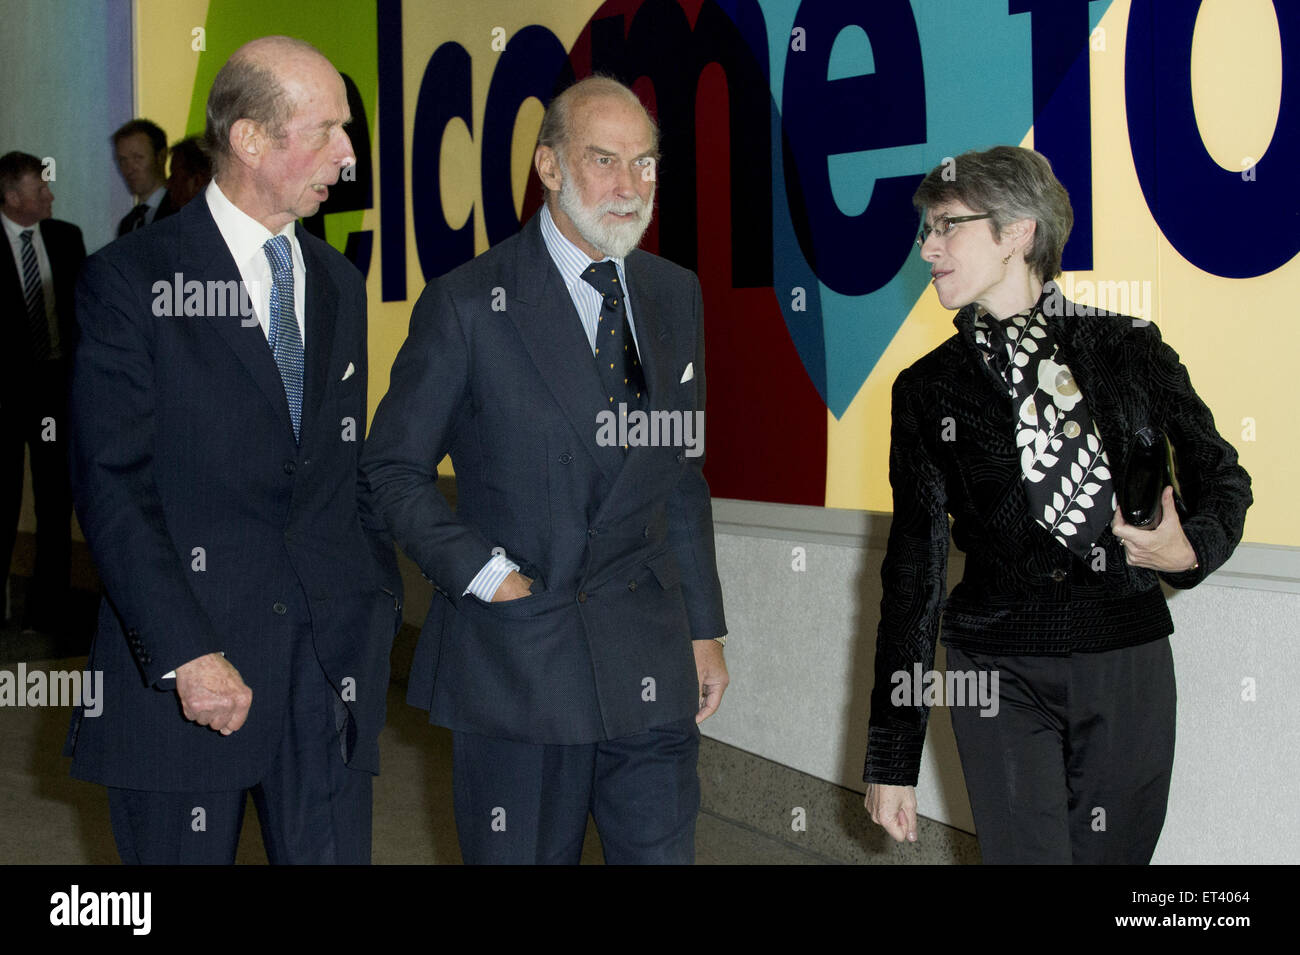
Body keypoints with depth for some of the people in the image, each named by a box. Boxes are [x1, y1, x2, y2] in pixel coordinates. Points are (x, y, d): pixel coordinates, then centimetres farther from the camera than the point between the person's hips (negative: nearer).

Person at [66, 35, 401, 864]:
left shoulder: (339, 283, 14)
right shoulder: (130, 280, -6)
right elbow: (113, 487, -11)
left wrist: (380, 605, 8)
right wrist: (185, 654, -16)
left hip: (331, 664, 5)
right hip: (181, 668, -5)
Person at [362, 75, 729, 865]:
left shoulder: (676, 295, 10)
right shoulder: (468, 304, -7)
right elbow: (394, 469, -3)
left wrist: (705, 628, 13)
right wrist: (486, 577, -12)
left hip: (651, 669, 4)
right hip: (516, 662, -4)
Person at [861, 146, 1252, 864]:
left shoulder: (1128, 351, 3)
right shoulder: (927, 388, 4)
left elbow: (1221, 479, 13)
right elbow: (914, 566, 5)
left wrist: (1188, 549, -12)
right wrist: (892, 759, 2)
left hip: (1126, 667, 0)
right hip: (998, 672, 0)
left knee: (1114, 850, 8)